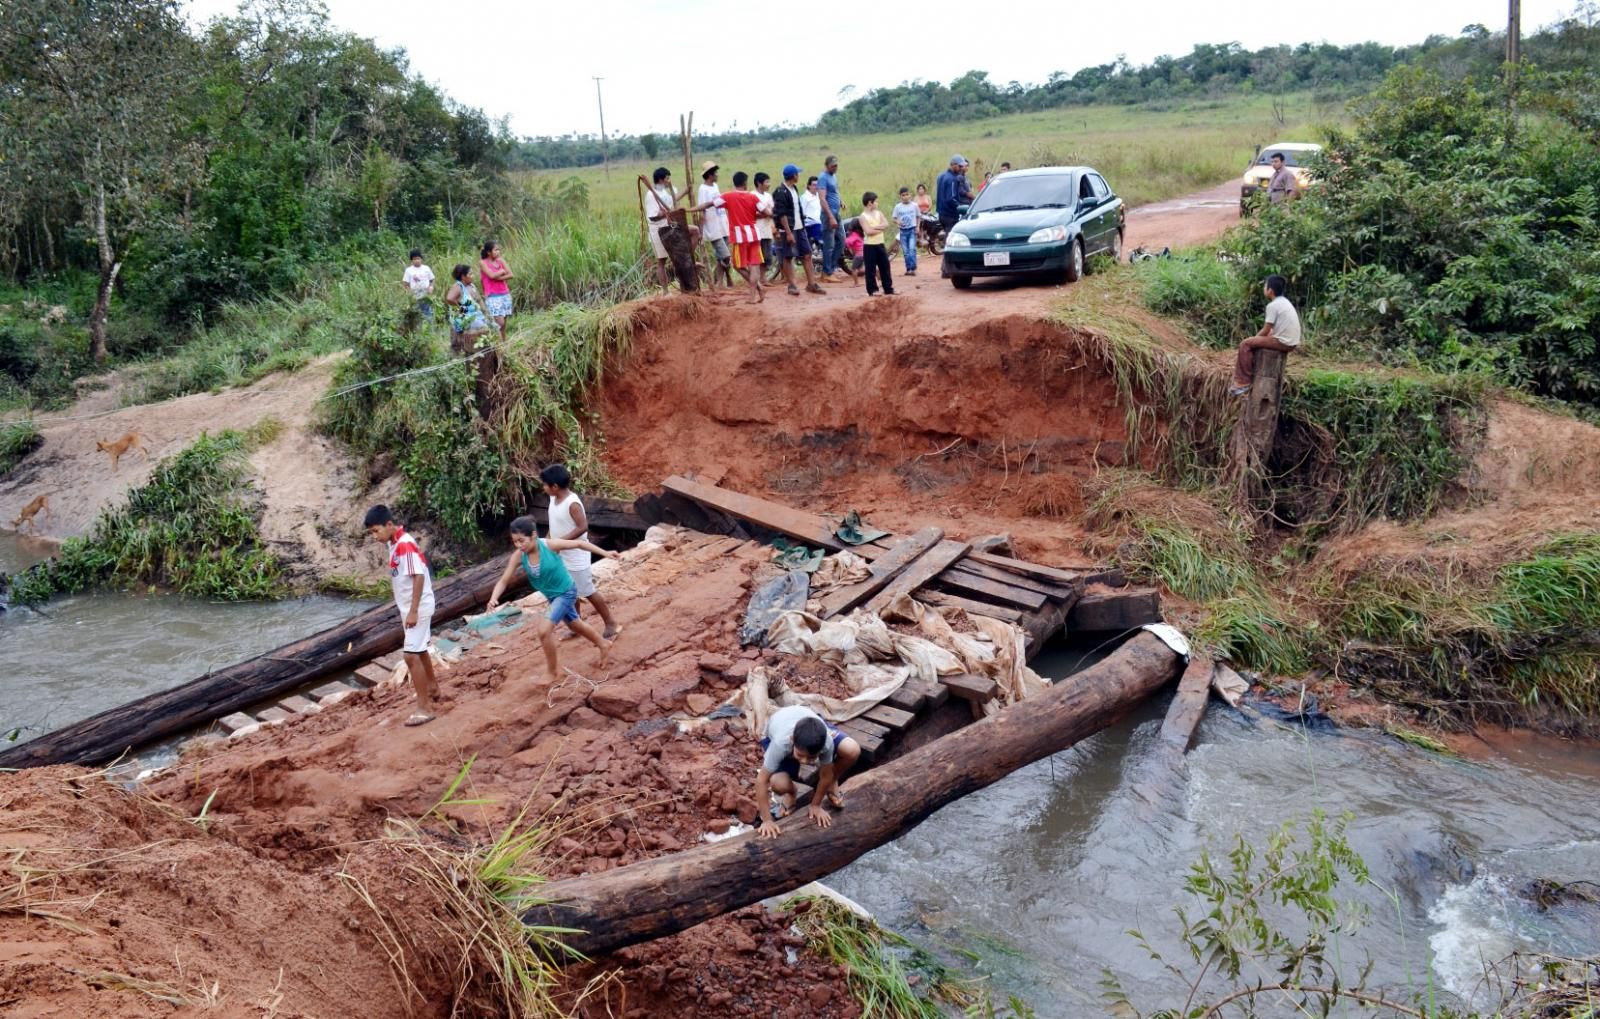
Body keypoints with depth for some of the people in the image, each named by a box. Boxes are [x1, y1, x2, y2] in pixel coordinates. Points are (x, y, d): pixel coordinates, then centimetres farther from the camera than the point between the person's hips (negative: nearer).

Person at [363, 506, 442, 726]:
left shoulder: (405, 545, -22)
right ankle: (432, 687, 42)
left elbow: (419, 577, -25)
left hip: (418, 608, -10)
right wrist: (407, 610, 19)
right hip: (409, 607, 10)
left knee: (411, 655, -11)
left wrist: (413, 611, -25)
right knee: (419, 650, 24)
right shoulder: (394, 544, 6)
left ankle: (425, 707, -9)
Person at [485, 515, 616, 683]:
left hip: (566, 593, -6)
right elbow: (504, 581, -14)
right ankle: (604, 645, 51)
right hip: (552, 596, 6)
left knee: (544, 630, -19)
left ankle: (552, 672, 1)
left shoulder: (551, 545, -29)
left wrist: (604, 553, -12)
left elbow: (579, 543, -16)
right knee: (575, 625, 26)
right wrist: (493, 598, -34)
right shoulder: (518, 557, -18)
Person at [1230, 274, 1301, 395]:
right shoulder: (1285, 302, 15)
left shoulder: (1272, 305, -14)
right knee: (1253, 342, 26)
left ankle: (1244, 382, -4)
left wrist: (1253, 338, 7)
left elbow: (1266, 331, -11)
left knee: (1245, 344, -8)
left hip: (1283, 342, -10)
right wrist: (1255, 339, 16)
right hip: (1290, 341, 10)